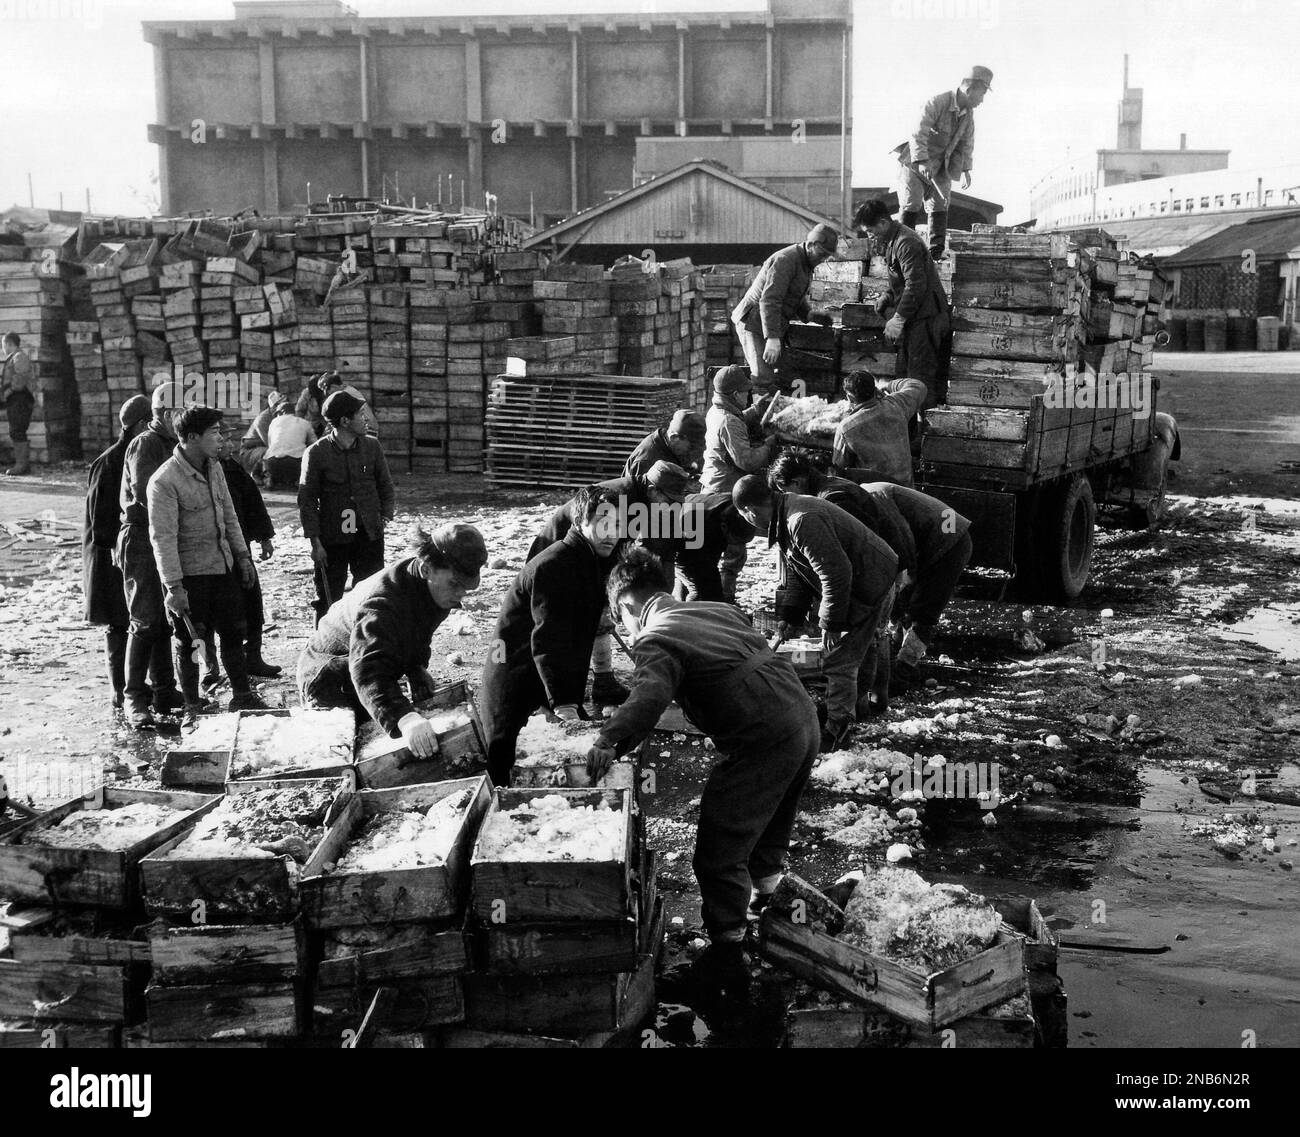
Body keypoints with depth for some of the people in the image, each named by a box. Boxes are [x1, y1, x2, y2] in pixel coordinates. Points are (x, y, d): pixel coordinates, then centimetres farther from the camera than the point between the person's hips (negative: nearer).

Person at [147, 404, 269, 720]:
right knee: (188, 640, 5)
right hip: (189, 573, -7)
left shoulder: (214, 468, 5)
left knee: (233, 631, 13)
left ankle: (242, 697, 26)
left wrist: (242, 556, 13)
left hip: (222, 566, 7)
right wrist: (174, 587, -22)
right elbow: (163, 538, -20)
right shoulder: (164, 481, -19)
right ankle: (192, 706, 18)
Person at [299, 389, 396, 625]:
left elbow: (386, 486, 14)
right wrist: (315, 542, -8)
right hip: (331, 541, -3)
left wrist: (387, 513, -3)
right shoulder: (316, 453, -7)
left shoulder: (372, 447, 3)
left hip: (369, 537, 3)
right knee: (328, 603, 3)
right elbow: (307, 500, -4)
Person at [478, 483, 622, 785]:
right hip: (513, 685, -9)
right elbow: (548, 640, -32)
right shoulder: (552, 566, -24)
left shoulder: (594, 562, 5)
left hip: (562, 680, 9)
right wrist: (563, 705, -37)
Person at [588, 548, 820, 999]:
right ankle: (765, 894, 49)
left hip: (761, 743, -8)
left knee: (719, 852, 3)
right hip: (804, 718, 8)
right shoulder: (719, 610, 18)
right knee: (770, 828, 30)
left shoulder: (655, 640, -7)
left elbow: (650, 695, -25)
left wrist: (610, 740, -33)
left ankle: (727, 953, 10)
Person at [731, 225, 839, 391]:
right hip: (755, 324, -10)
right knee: (764, 379, -20)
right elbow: (769, 301, -27)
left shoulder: (806, 263, 12)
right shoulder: (785, 260, -19)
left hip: (775, 327, 10)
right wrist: (772, 339, -34)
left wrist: (809, 314, 2)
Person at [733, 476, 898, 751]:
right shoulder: (787, 515, 5)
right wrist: (788, 616, 7)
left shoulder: (803, 522, -31)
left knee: (838, 659, -5)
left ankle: (837, 730, 7)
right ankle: (875, 698, 48)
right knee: (863, 642, 28)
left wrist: (832, 623, -21)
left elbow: (836, 574, -31)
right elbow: (798, 573, 14)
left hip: (869, 588, -11)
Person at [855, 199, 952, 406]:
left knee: (920, 377, -7)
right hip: (914, 319, 10)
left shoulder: (906, 243, -19)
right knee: (903, 372, 13)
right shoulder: (891, 241, 13)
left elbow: (915, 286, -23)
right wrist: (887, 296, 7)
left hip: (923, 318, -10)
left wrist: (898, 319, -19)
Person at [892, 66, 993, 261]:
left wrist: (966, 169, 14)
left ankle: (936, 254, 0)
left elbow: (967, 141, 16)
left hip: (939, 168, 6)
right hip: (914, 164, -6)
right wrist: (922, 162, -39)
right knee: (911, 206, -13)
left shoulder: (968, 112, 2)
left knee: (939, 207, -1)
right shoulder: (936, 103, -22)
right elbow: (918, 134, -30)